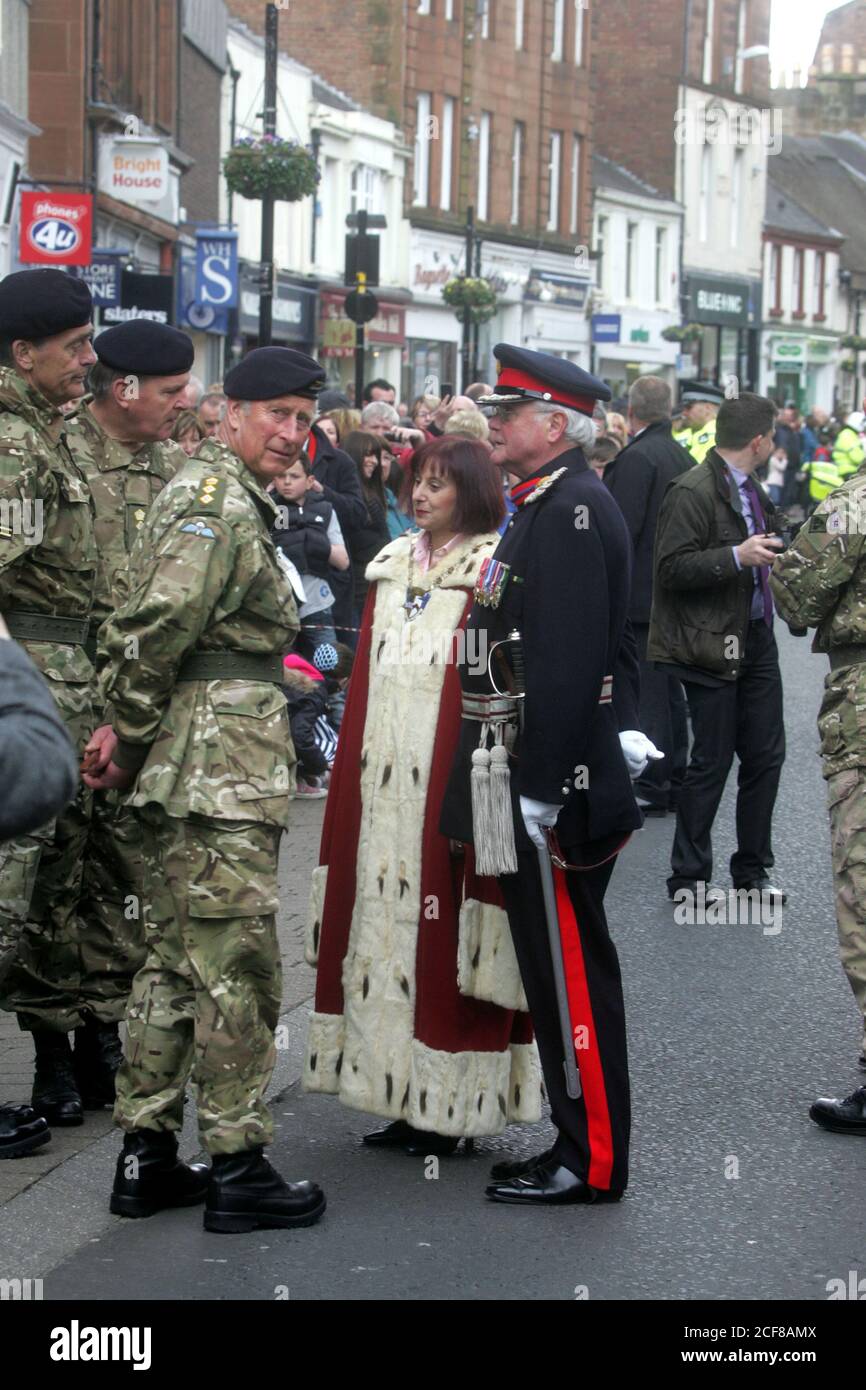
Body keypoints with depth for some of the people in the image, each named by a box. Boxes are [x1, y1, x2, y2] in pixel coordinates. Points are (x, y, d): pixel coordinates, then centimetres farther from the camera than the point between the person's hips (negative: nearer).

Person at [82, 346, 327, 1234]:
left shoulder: (232, 500, 20)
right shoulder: (217, 504, -14)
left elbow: (150, 624, 19)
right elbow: (157, 625, -22)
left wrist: (130, 733, 10)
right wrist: (131, 733, -10)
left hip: (189, 770, 11)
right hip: (221, 772, -11)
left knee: (176, 961, 14)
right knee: (238, 969, -4)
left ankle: (146, 1158, 21)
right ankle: (237, 1168, 4)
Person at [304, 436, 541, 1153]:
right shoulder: (393, 567, 15)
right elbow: (366, 682, 16)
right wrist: (354, 767, 11)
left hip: (448, 784, -7)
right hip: (384, 785, 7)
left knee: (440, 929, -4)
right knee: (384, 922, 7)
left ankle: (447, 1103, 5)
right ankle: (405, 1101, 14)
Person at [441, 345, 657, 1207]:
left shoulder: (571, 510, -16)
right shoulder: (548, 506, 16)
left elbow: (567, 662, -22)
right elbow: (614, 646, 23)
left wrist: (539, 788, -22)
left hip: (555, 782, -10)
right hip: (535, 778, 10)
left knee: (571, 971, -3)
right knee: (556, 966, 14)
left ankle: (591, 1161, 4)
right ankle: (577, 1140, 22)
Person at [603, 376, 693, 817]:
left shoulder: (636, 458, -16)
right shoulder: (682, 457, 10)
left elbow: (622, 529, -21)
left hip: (640, 595, -9)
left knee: (645, 693, -4)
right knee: (669, 689, 16)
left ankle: (652, 788, -1)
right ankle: (675, 779, 23)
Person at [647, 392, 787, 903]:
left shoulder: (751, 490, 13)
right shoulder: (692, 492, -15)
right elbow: (672, 568, -21)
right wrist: (737, 557, -27)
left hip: (756, 639, 8)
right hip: (714, 645, -8)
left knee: (766, 755, 11)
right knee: (712, 763, -1)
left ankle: (753, 870, 23)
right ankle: (689, 877, 11)